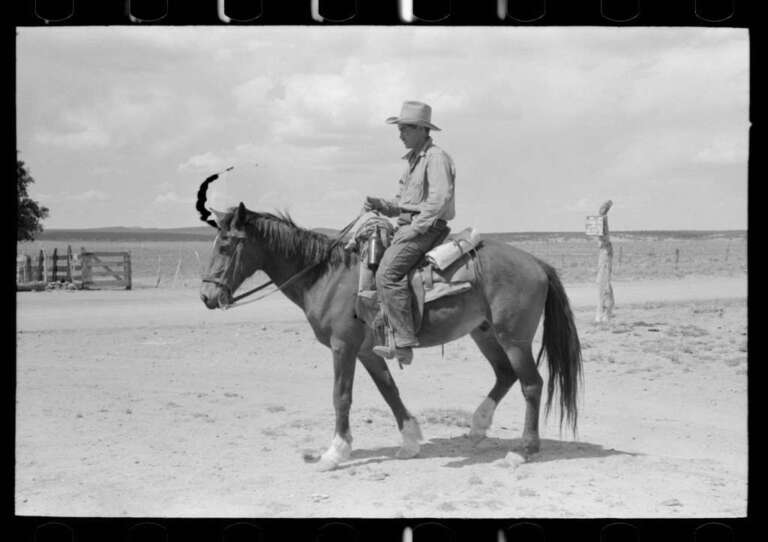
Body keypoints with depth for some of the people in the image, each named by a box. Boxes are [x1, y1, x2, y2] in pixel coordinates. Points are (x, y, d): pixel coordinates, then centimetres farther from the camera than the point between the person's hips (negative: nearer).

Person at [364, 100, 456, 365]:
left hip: (427, 228, -11)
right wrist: (378, 204, 5)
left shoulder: (436, 158, -10)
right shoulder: (413, 160, 21)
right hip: (408, 226, 11)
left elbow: (439, 199, -22)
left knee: (387, 274, -25)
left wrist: (413, 229, -22)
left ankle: (404, 344, -28)